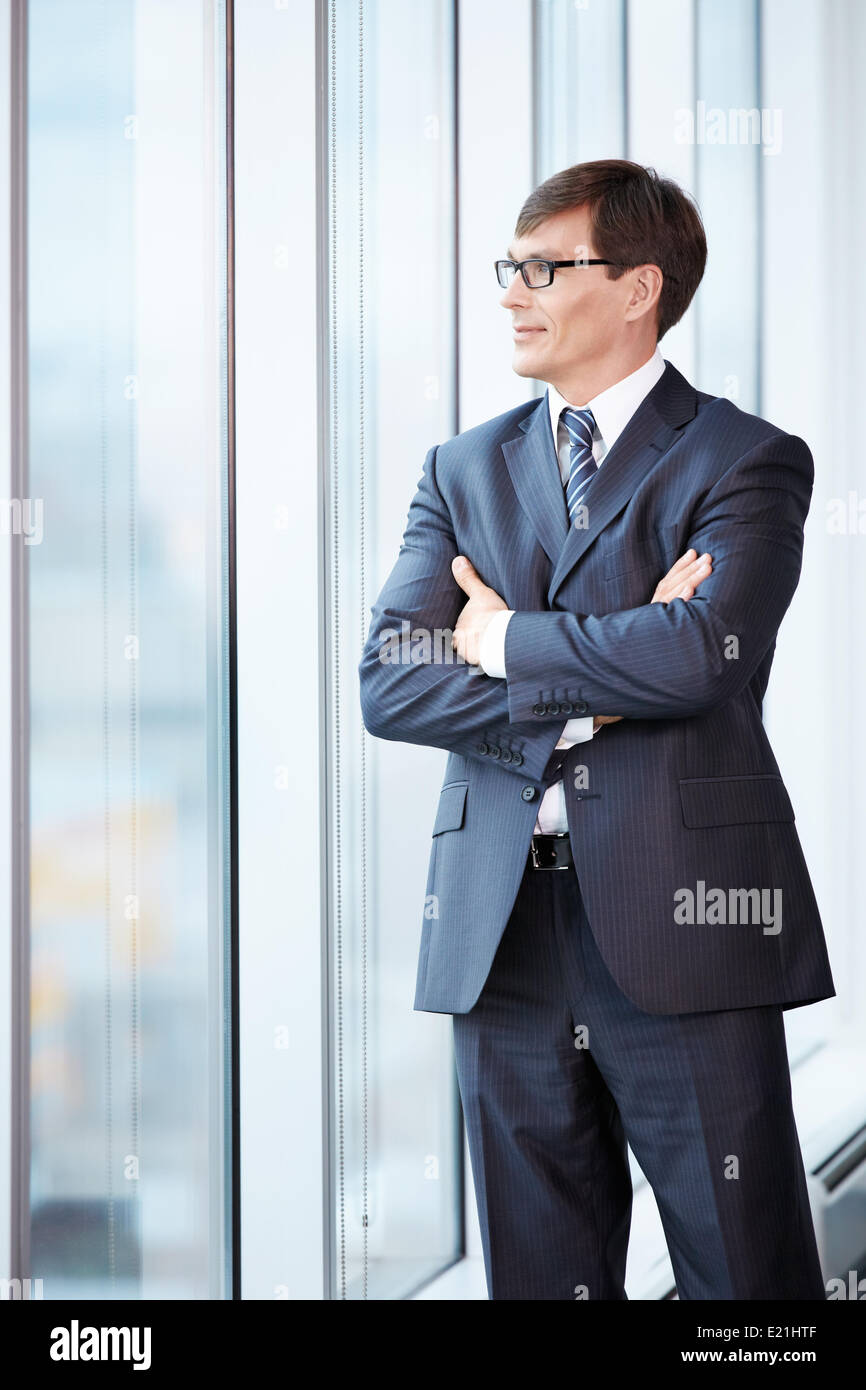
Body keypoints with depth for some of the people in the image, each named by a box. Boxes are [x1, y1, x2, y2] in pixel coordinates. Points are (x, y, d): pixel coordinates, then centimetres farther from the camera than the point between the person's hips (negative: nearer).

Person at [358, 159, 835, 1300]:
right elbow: (387, 683, 2)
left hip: (681, 920, -4)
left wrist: (506, 639, -5)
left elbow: (701, 651, -18)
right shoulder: (464, 470, 15)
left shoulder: (749, 464, 1)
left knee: (747, 1272, -1)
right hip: (504, 936, 4)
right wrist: (592, 686, -10)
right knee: (537, 1272, 10)